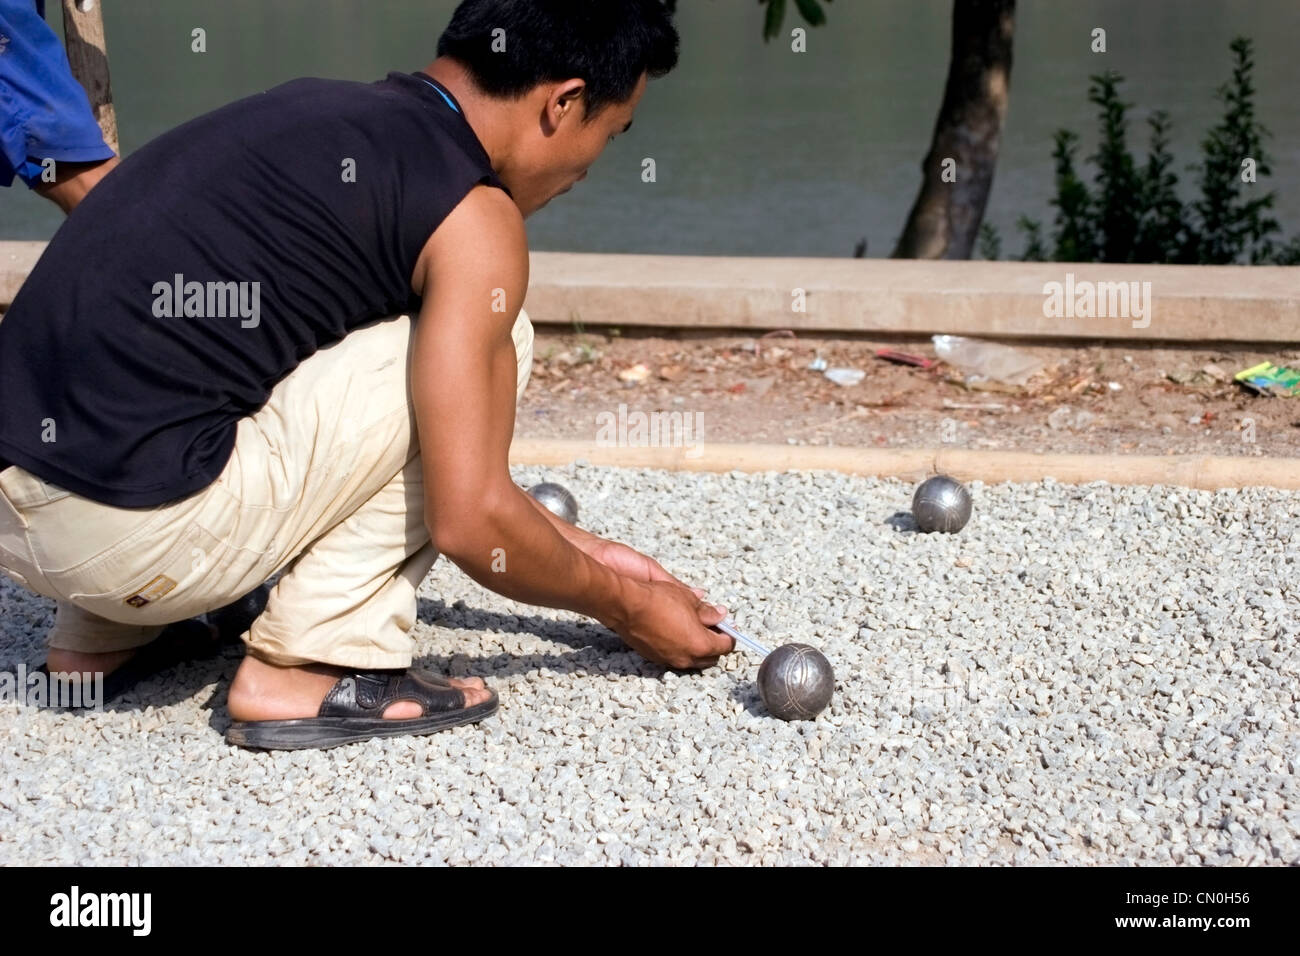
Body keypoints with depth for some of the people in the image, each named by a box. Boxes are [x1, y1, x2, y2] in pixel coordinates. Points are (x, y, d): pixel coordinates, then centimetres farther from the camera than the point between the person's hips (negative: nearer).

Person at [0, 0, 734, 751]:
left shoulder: (316, 110, 19)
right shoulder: (473, 219, -7)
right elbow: (468, 523, -9)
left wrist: (576, 548, 33)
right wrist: (624, 607, 10)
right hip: (133, 535, -8)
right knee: (482, 340, 3)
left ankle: (100, 632, 23)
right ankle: (314, 668, 1)